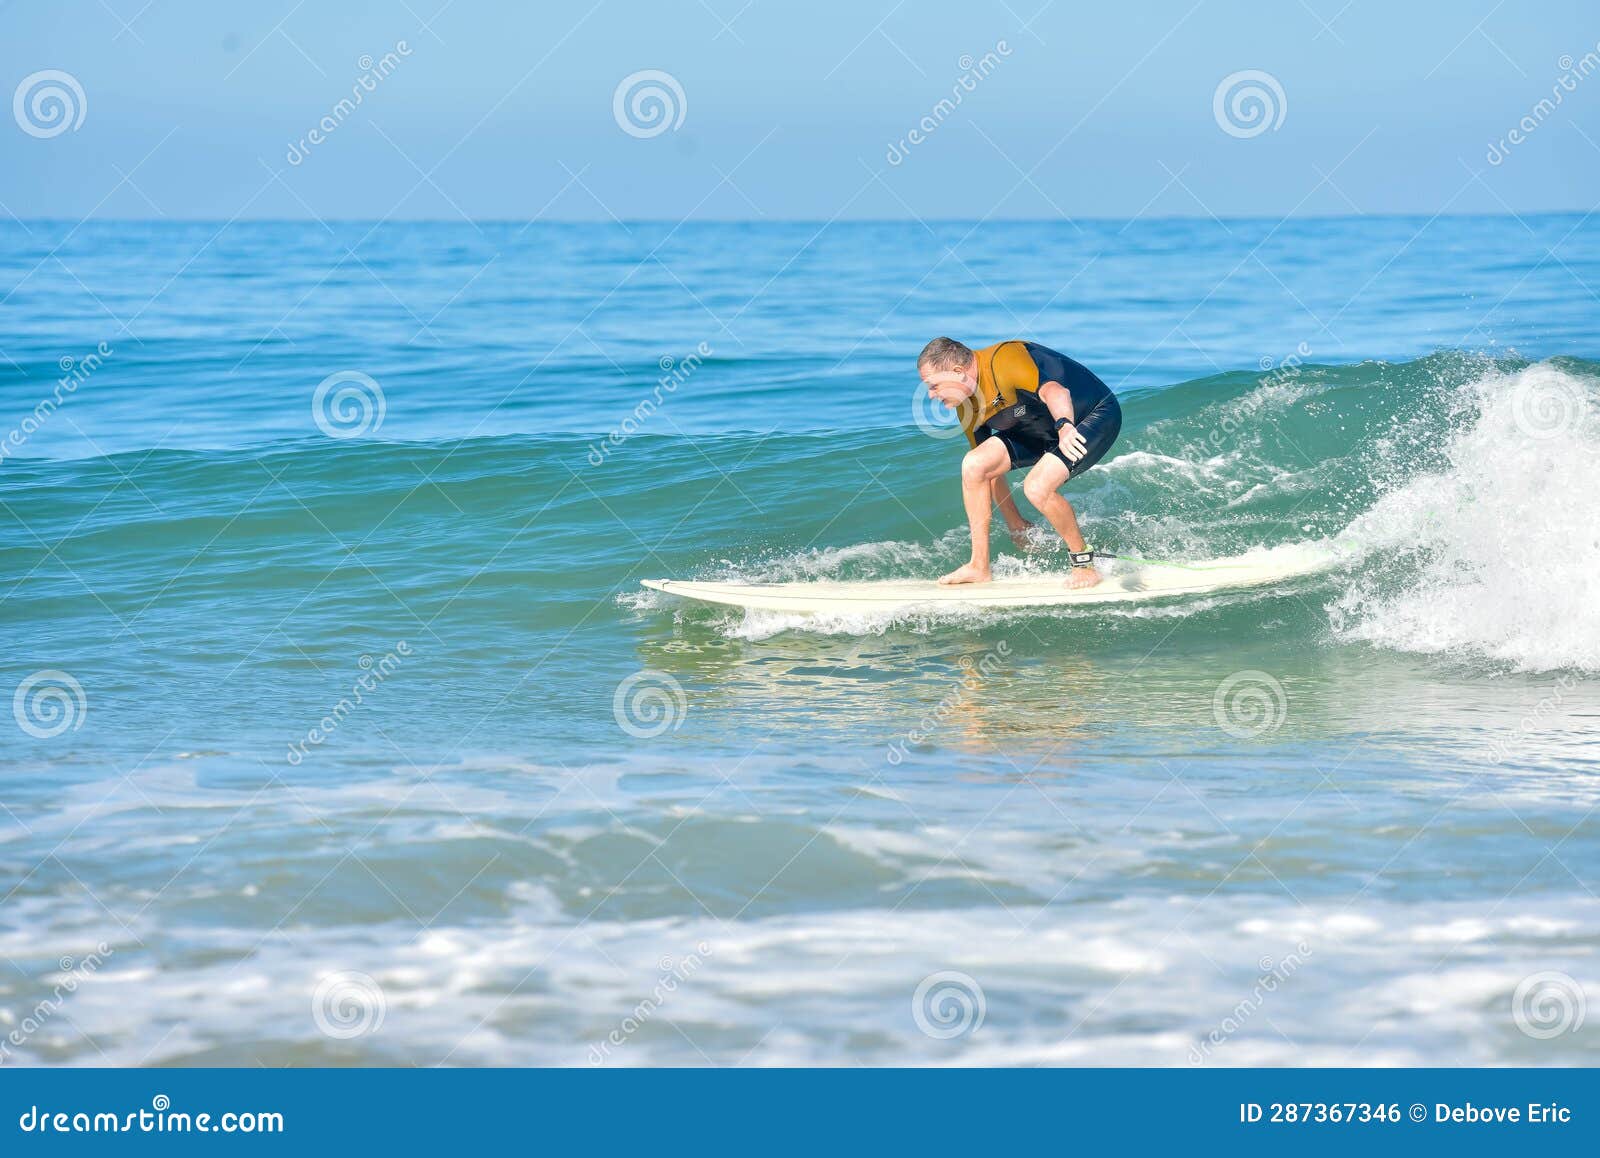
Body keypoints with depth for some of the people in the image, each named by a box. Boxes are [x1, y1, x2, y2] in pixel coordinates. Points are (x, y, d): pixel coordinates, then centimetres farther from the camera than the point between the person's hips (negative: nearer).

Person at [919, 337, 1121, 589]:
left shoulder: (1003, 361, -30)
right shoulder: (966, 407, -3)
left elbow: (1055, 391, -46)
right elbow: (990, 473, 8)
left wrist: (1065, 427, -67)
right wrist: (1017, 527, 12)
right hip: (1043, 429, 8)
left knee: (1037, 486, -30)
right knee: (974, 464, -11)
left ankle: (1085, 565, -10)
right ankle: (979, 566, -5)